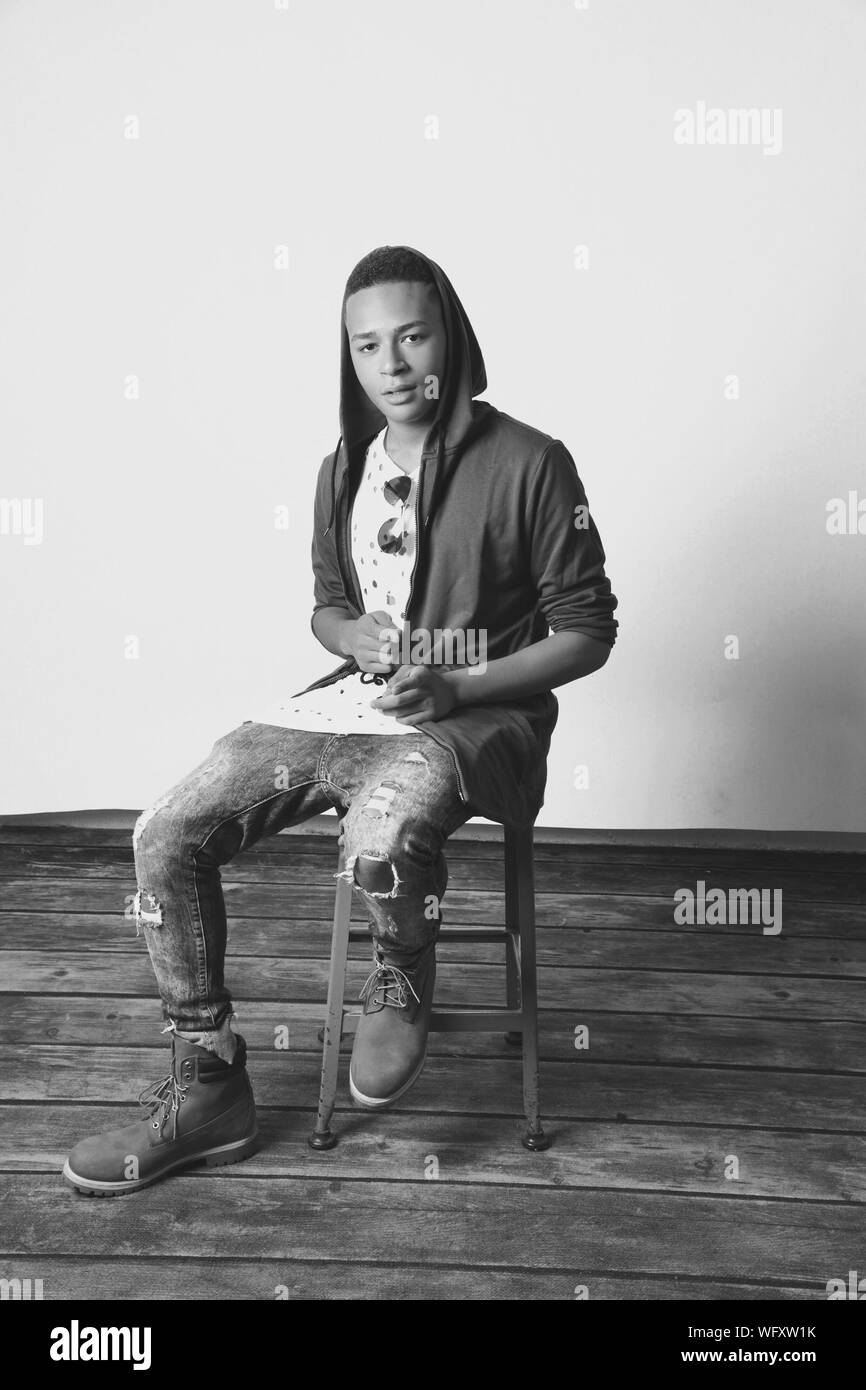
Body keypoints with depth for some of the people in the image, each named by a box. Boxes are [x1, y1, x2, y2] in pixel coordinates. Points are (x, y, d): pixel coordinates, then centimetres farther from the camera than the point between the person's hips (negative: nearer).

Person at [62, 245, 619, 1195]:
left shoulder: (527, 463, -8)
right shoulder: (344, 471, 10)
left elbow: (586, 632, -6)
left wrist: (456, 686, -18)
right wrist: (354, 634, -4)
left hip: (478, 715, -5)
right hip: (355, 701, 6)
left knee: (379, 840, -39)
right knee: (165, 837, -9)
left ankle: (402, 986, 0)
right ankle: (205, 1095, 6)